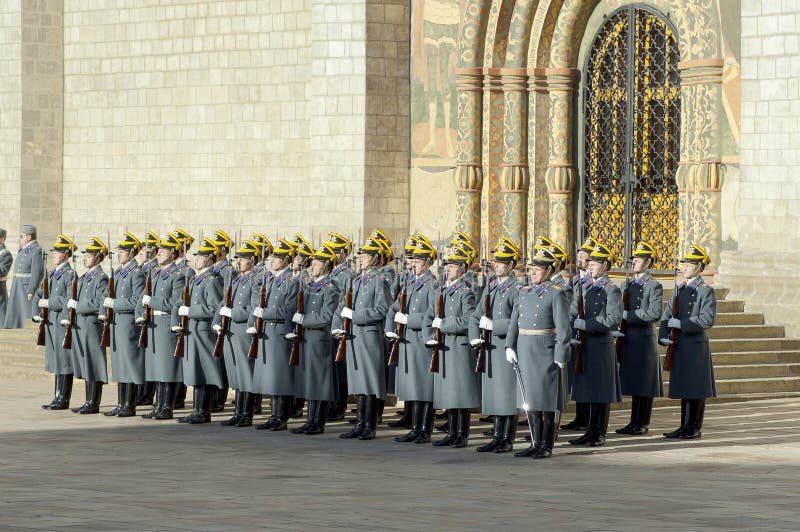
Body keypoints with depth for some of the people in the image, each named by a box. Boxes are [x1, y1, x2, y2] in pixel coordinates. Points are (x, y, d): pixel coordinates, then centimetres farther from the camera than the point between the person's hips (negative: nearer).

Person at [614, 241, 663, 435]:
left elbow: (654, 314, -17)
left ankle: (643, 424, 5)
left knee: (644, 383, 0)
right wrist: (614, 329, -3)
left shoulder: (654, 286, -7)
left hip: (644, 338, -7)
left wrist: (628, 315, -17)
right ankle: (634, 423, 16)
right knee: (633, 383, 11)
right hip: (628, 339, 7)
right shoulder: (628, 283, 14)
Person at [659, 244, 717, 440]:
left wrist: (681, 324, -18)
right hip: (679, 347, 7)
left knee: (696, 390, 0)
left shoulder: (706, 291, -8)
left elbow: (707, 320, -16)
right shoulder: (679, 289, 13)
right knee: (683, 388, 12)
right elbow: (667, 314, 10)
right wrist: (663, 335, -5)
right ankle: (685, 427, 18)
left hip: (696, 346, -7)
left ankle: (696, 429, 6)